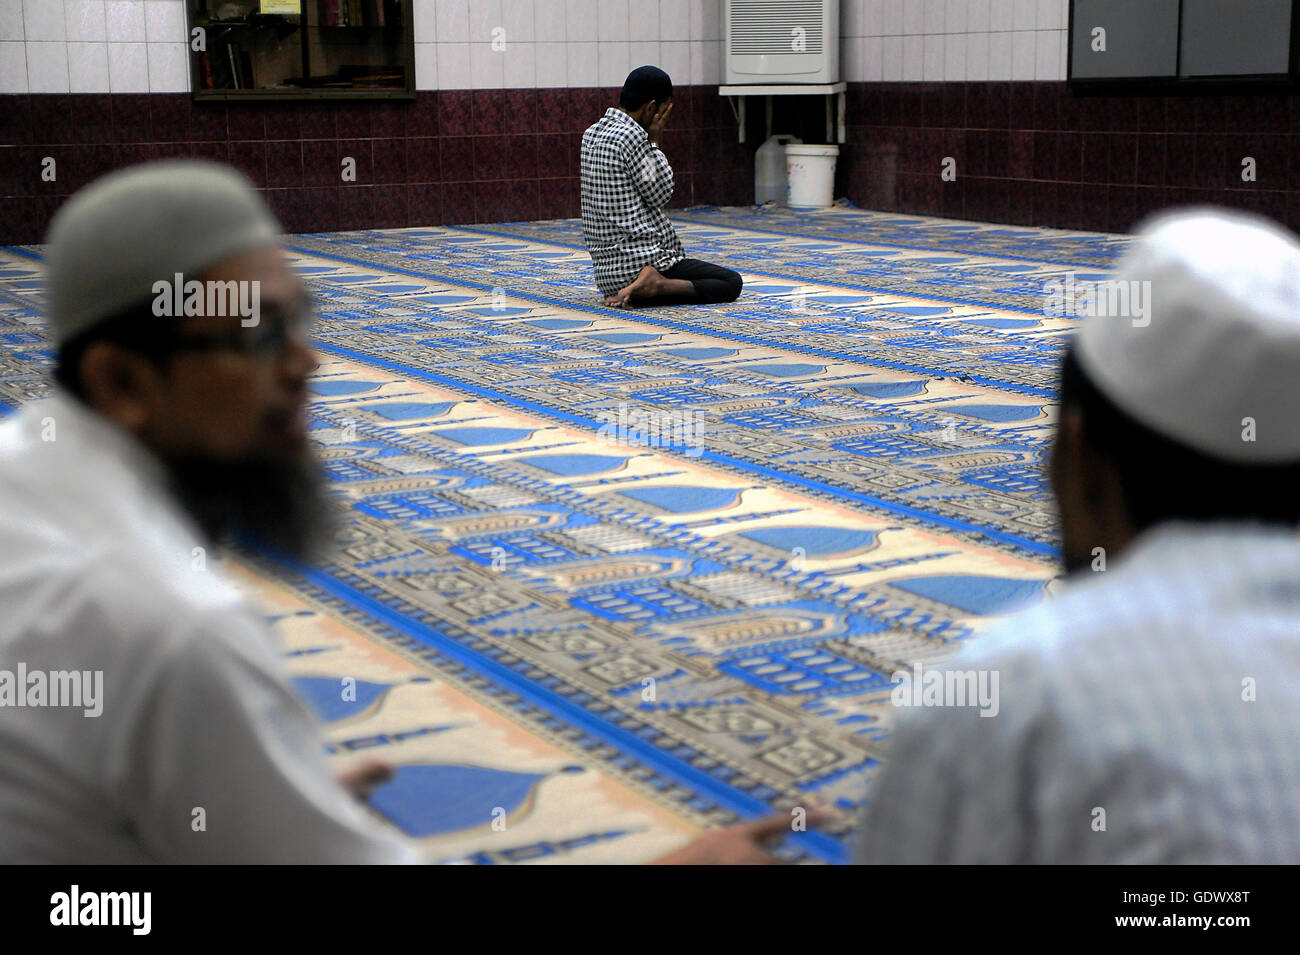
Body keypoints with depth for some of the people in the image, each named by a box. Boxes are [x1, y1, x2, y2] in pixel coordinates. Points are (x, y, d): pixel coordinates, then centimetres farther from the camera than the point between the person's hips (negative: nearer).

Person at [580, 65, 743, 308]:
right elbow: (660, 195, -9)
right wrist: (654, 143, -2)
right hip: (642, 259, -10)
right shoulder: (631, 135, -16)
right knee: (732, 282, -1)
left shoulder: (591, 133, 11)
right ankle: (657, 285, -16)